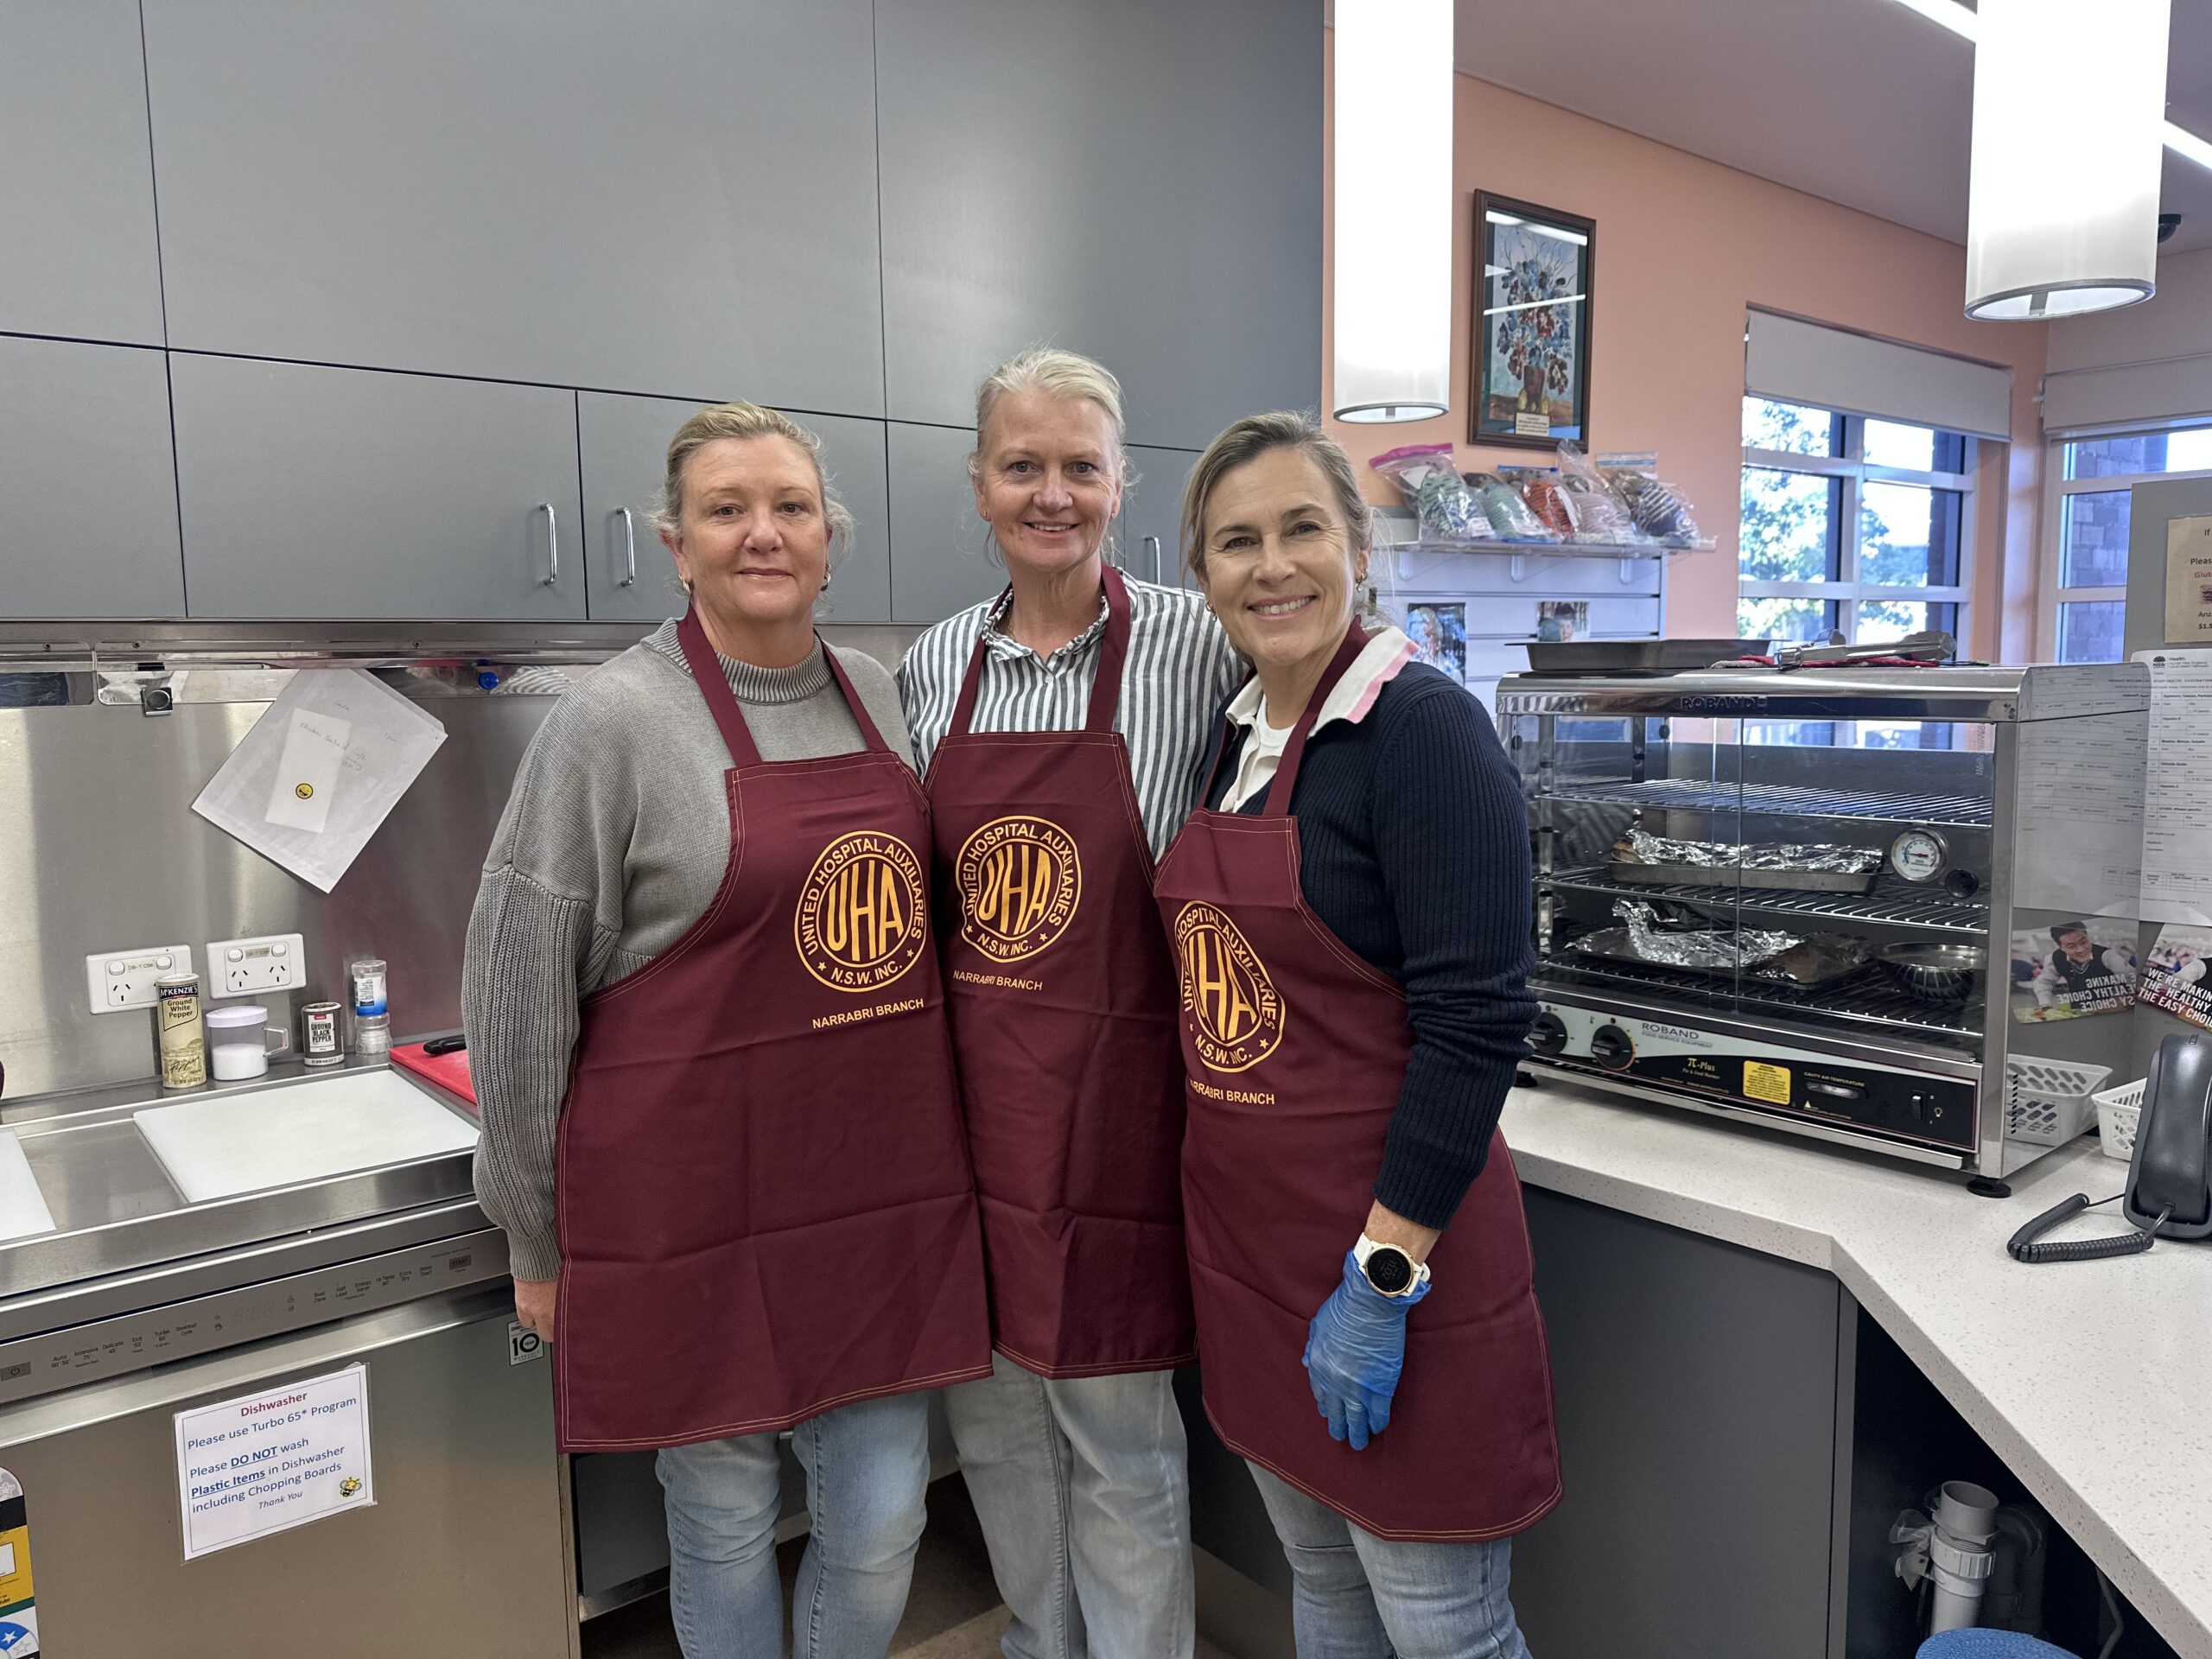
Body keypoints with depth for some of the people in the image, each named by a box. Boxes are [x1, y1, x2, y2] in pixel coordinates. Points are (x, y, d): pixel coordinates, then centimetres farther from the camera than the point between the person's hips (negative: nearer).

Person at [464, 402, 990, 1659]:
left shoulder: (878, 697, 7)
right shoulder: (615, 722, -9)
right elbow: (518, 998, -6)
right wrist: (541, 1242, -1)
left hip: (883, 1190, 5)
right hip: (698, 1202, -4)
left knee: (883, 1526, 13)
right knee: (726, 1528, 13)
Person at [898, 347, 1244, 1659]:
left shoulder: (1195, 644, -9)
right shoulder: (936, 665, 5)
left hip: (1114, 1100, -5)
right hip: (965, 1093, 5)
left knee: (1120, 1440, 10)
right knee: (993, 1423, 20)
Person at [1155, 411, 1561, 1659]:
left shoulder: (1423, 727, -15)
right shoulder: (1237, 735, 8)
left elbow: (1476, 1025, -20)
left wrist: (1384, 1276, -20)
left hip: (1390, 1240, -7)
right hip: (1245, 1230, 7)